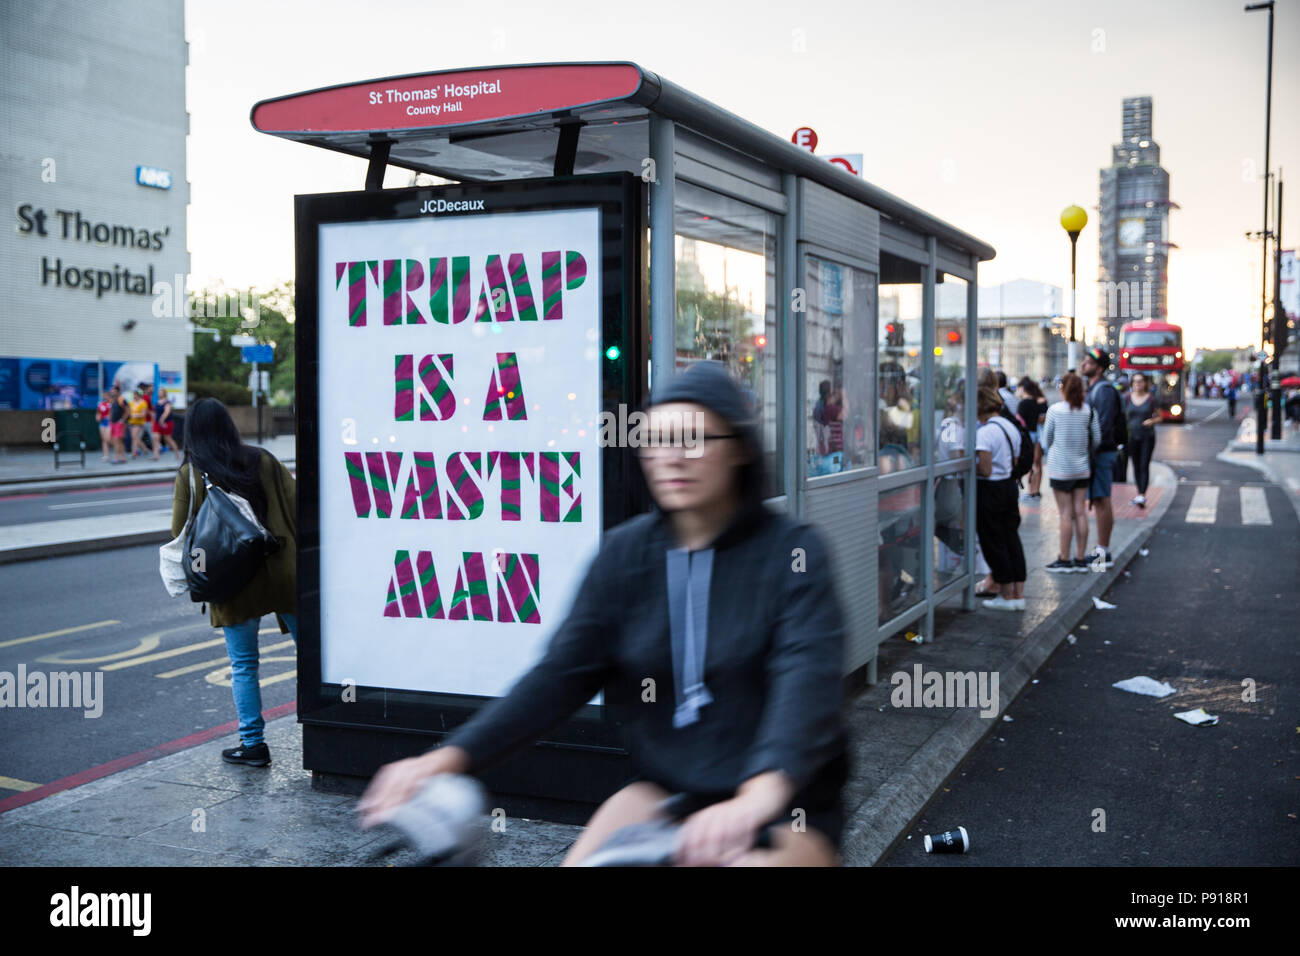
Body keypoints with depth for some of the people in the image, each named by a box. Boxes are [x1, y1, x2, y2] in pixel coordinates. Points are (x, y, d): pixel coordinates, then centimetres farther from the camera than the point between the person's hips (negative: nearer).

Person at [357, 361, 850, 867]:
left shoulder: (792, 550, -9)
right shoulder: (625, 551, 2)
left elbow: (807, 678, -26)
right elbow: (562, 670, -7)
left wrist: (761, 795, -46)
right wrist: (449, 756, -23)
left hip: (784, 810, -3)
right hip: (663, 790, 3)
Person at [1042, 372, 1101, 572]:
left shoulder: (1055, 410, -9)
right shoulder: (1089, 410, 0)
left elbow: (1046, 439, -1)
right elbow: (1097, 439, 4)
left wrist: (1047, 459, 17)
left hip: (1060, 468, -4)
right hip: (1082, 468, 4)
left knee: (1066, 514, -1)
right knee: (1080, 512, 7)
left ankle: (1064, 559, 3)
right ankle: (1080, 559, 11)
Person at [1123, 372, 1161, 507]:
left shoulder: (1151, 399, -1)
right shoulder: (1127, 398, 4)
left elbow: (1159, 417, 6)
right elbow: (1124, 417, 9)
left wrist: (1152, 421, -15)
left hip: (1147, 437, -2)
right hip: (1132, 436, 2)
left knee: (1144, 466, -9)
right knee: (1136, 467, 9)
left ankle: (1142, 496, -15)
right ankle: (1139, 492, 22)